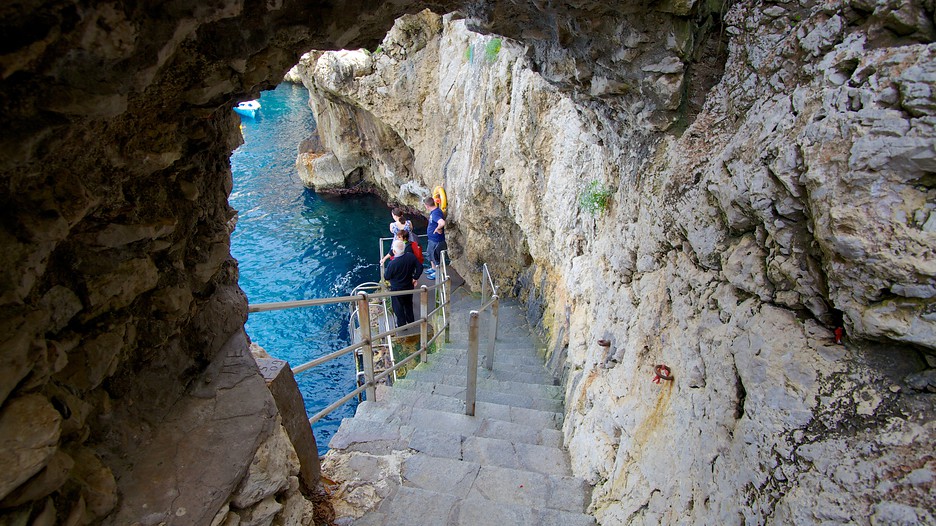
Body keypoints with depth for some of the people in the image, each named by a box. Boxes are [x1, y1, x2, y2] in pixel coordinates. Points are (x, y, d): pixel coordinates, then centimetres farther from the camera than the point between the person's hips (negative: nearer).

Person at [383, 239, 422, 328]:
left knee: (398, 308, 18)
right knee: (408, 305, 28)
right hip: (409, 287, 5)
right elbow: (420, 267, -9)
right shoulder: (411, 256, -19)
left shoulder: (392, 264, -32)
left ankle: (402, 325, 32)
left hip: (397, 289, -5)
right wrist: (415, 278, 4)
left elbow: (386, 277, -17)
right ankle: (411, 321, 46)